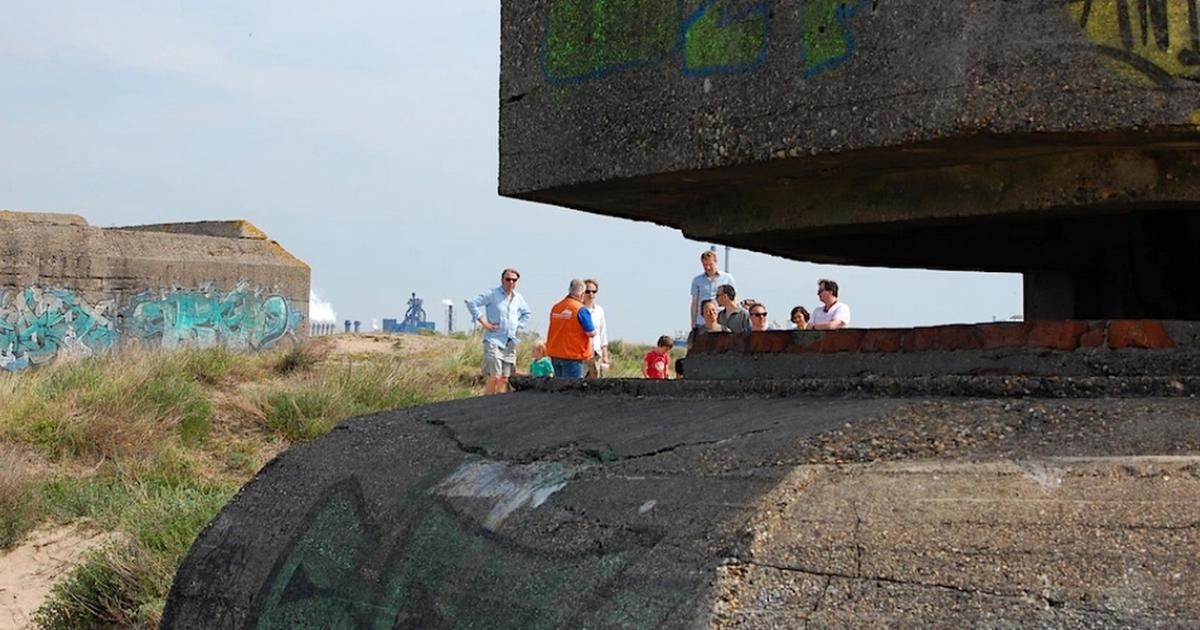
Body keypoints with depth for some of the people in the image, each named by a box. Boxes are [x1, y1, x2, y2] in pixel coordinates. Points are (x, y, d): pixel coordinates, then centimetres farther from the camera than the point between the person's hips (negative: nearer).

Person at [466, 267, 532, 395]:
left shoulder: (518, 298, 12)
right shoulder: (492, 294, -6)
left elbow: (527, 313, 30)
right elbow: (471, 303, -11)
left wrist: (519, 326, 14)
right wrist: (483, 322, -13)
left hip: (510, 343, 6)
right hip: (494, 341, -6)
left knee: (504, 379, 7)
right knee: (494, 377, -15)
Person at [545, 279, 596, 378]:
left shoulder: (556, 307, 6)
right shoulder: (581, 310, -13)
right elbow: (591, 333, -11)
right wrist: (593, 328, 9)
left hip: (555, 354, 6)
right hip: (573, 355, -6)